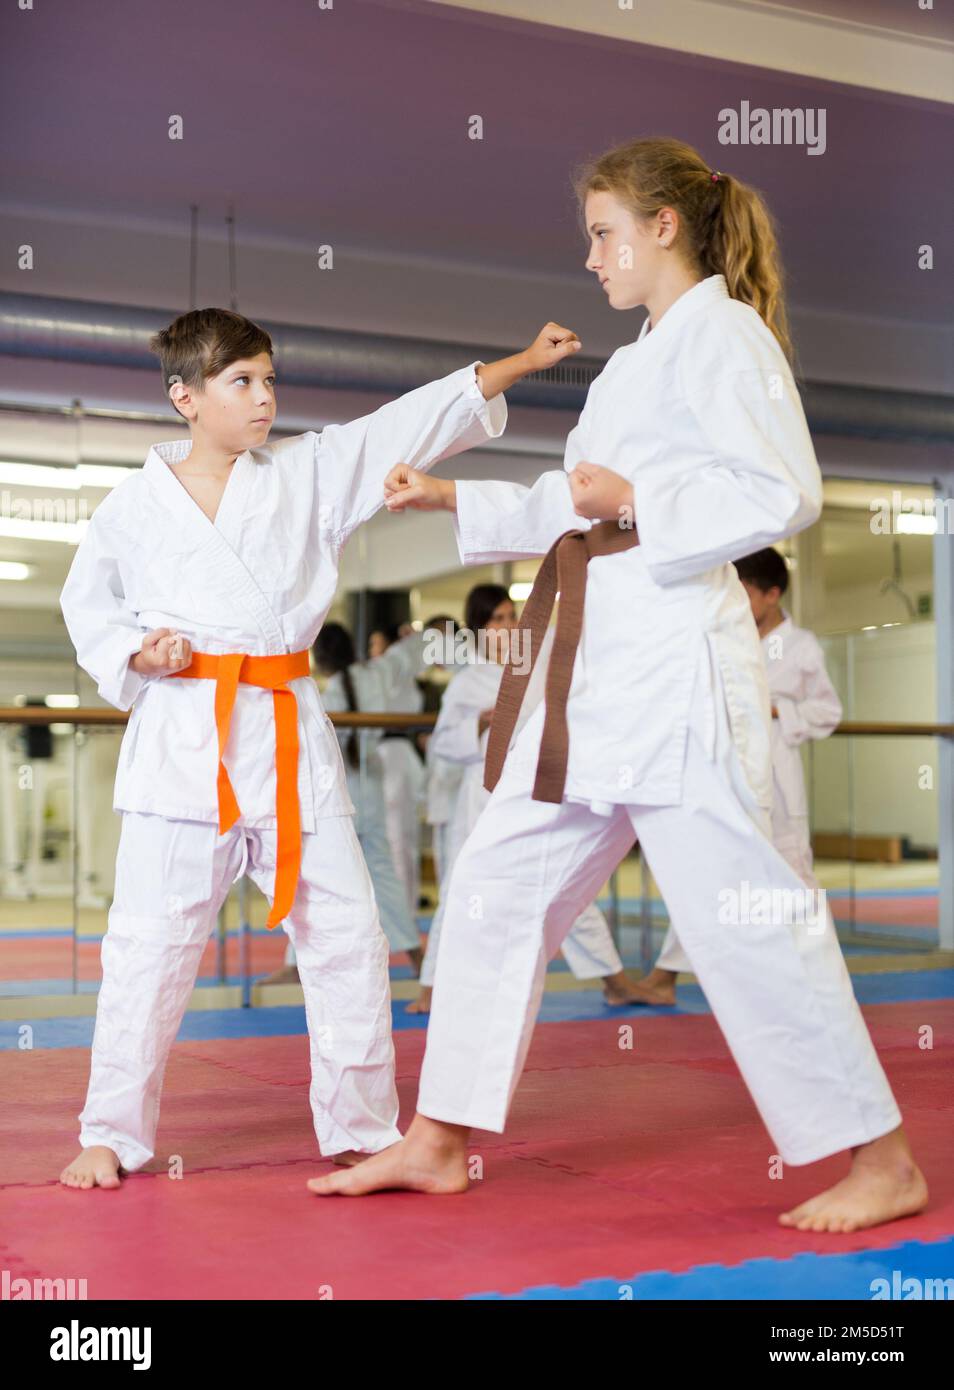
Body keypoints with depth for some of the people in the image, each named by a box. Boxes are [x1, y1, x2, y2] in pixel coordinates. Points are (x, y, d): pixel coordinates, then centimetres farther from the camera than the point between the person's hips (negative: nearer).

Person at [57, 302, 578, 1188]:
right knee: (150, 943, 0)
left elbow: (415, 425, 4)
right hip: (182, 739, -2)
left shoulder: (311, 472, 7)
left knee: (345, 935, 4)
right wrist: (134, 655, -5)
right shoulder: (134, 506, 3)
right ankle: (112, 1133, 17)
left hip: (289, 733, 2)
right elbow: (86, 602, 14)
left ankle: (362, 1128, 20)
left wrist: (522, 362, -1)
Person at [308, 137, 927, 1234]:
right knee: (497, 887, 10)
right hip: (597, 664, 10)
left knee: (742, 916, -7)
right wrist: (454, 500, 22)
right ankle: (438, 1143, 20)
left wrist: (637, 506, -16)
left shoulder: (723, 333, -5)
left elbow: (785, 494, -16)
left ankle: (882, 1162, 8)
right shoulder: (646, 355, 23)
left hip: (672, 661, -10)